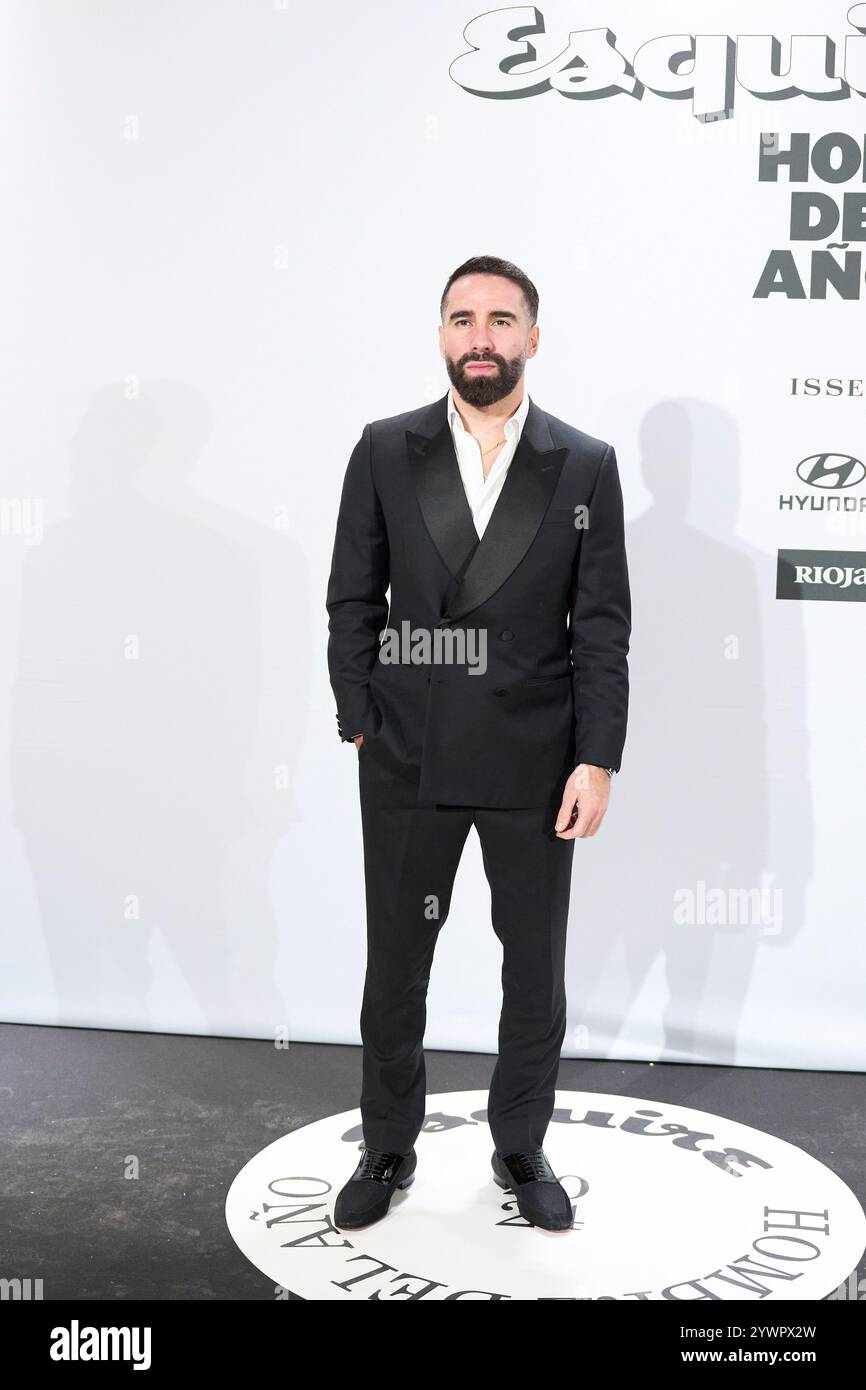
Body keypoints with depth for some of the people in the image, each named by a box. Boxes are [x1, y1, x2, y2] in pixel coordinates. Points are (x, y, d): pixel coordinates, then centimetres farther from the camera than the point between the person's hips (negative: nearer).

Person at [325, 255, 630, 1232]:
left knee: (535, 966, 12)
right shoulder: (385, 451, 1)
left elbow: (603, 627, -2)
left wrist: (598, 759, -7)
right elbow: (352, 601, 3)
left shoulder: (586, 466, 0)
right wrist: (360, 725, -3)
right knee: (395, 963, 11)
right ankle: (388, 1150, 31)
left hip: (535, 762, 0)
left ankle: (521, 1148, 33)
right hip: (407, 759, 0)